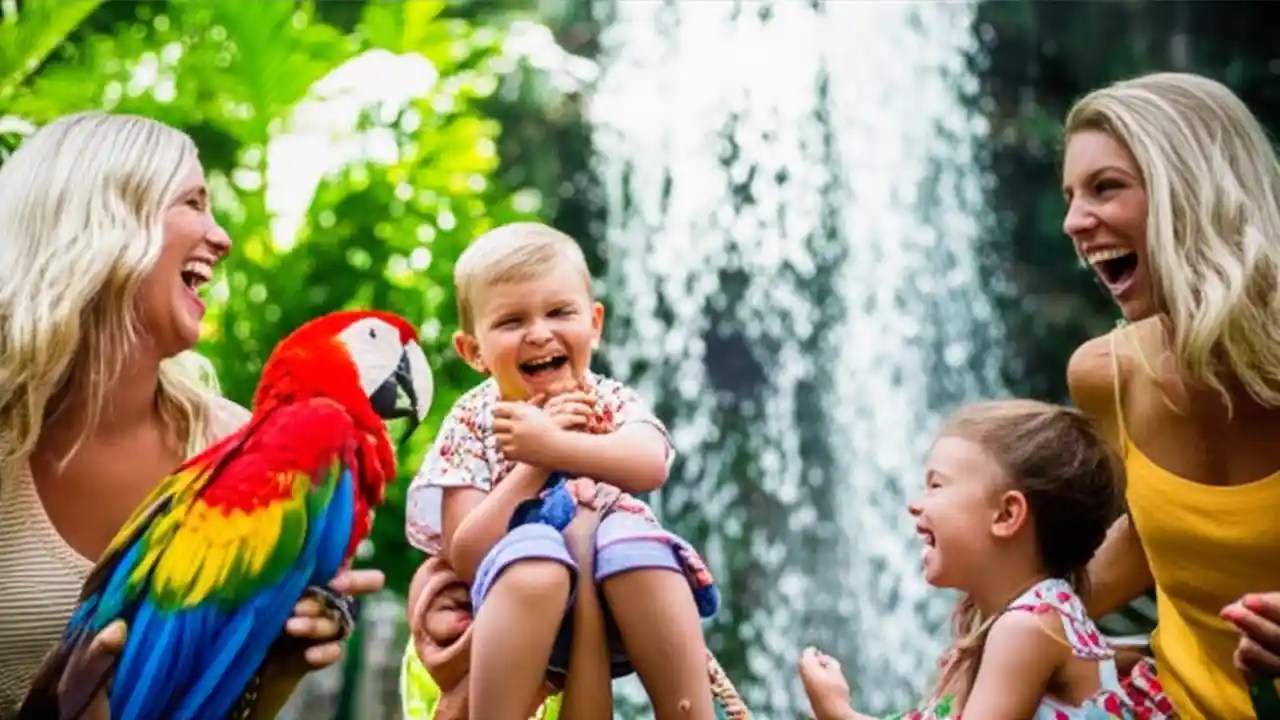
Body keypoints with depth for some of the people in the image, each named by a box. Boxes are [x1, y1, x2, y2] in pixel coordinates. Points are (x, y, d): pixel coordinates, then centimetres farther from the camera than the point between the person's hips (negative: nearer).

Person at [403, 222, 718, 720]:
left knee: (629, 537, -31)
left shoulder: (612, 401, 3)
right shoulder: (471, 422, -1)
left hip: (620, 614, 2)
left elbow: (650, 468, -22)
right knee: (533, 551, -34)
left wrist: (548, 445, -29)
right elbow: (465, 557, -13)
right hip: (528, 611, -2)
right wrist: (534, 463, -17)